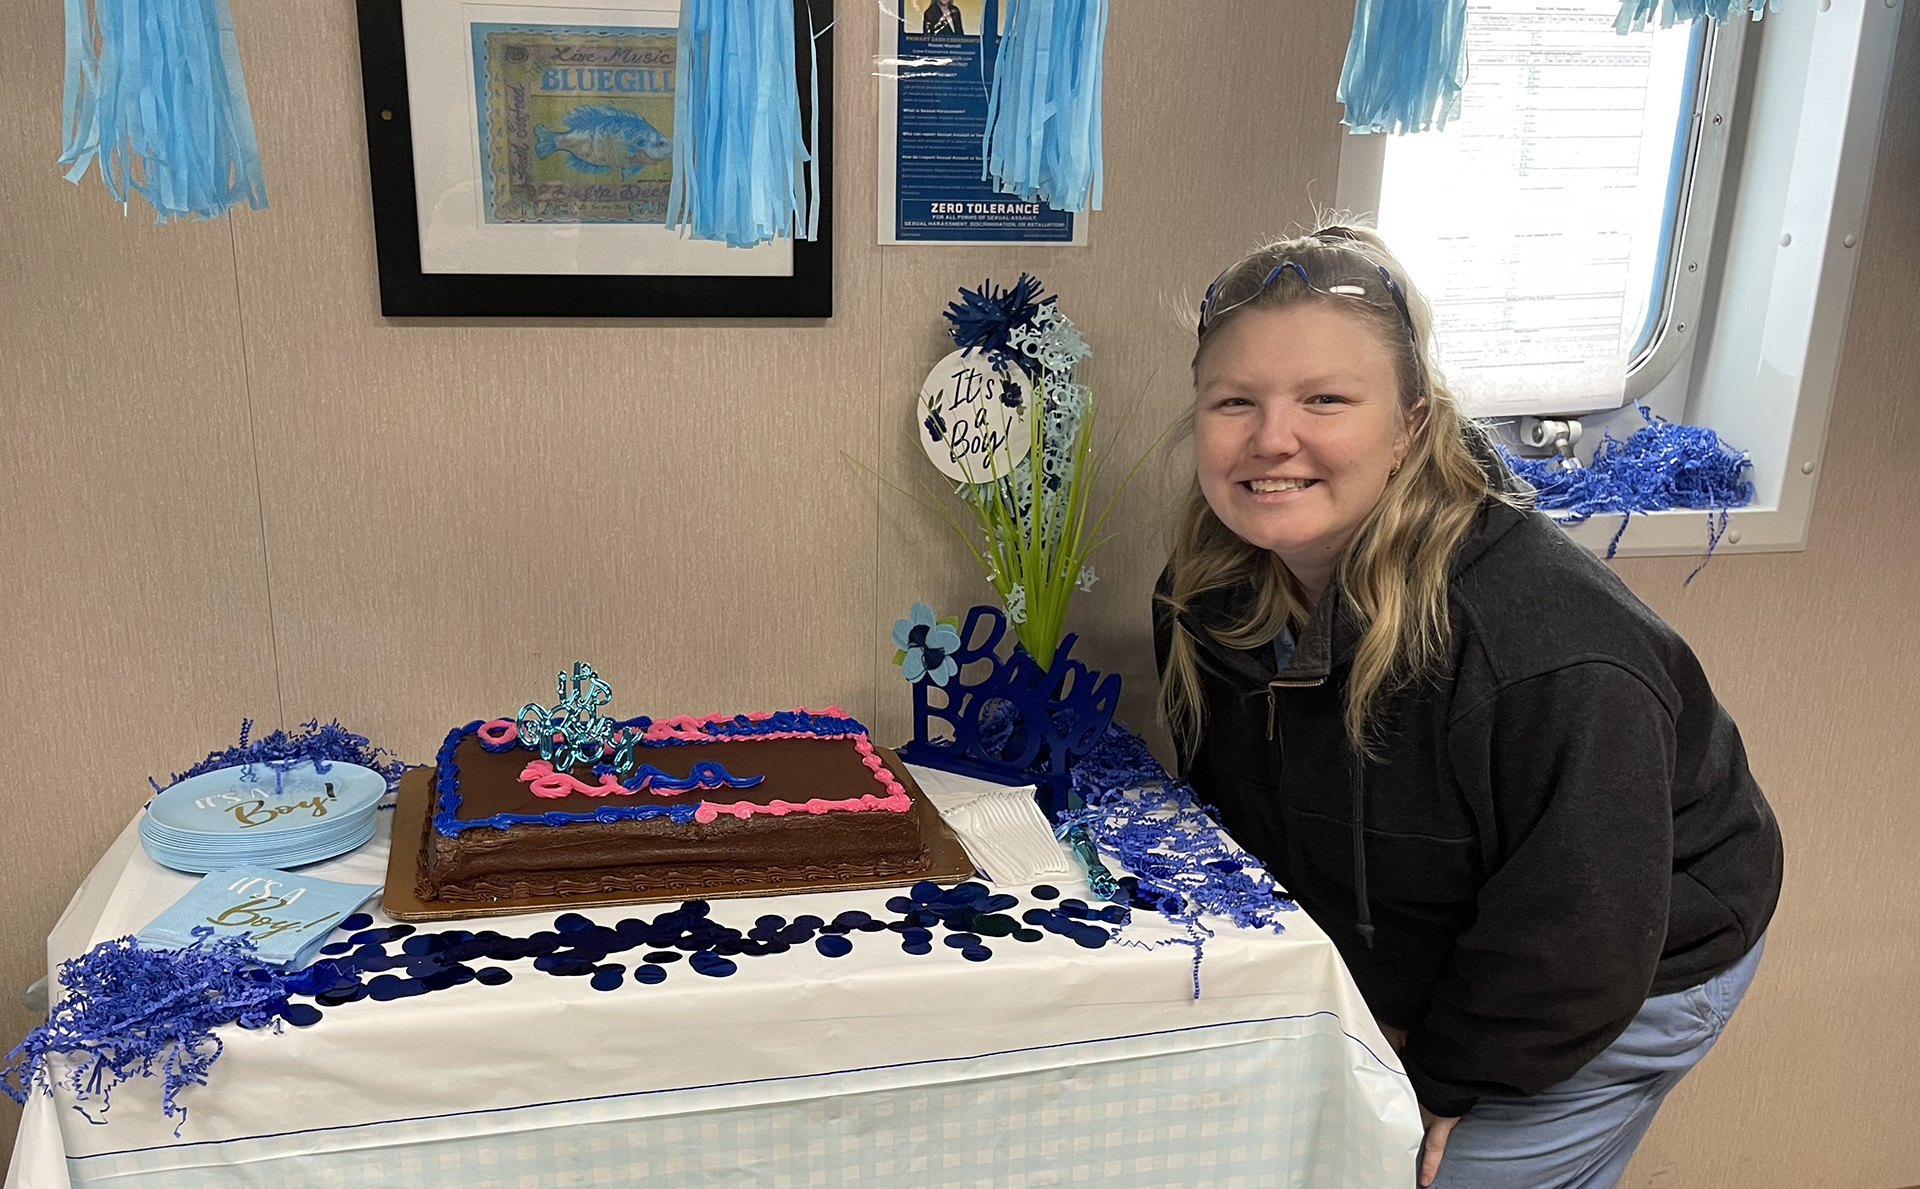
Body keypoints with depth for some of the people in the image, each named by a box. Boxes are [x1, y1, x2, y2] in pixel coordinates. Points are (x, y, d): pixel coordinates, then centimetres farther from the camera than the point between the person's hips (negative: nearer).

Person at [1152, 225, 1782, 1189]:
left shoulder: (1554, 657, -38)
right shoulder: (1207, 595, -15)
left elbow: (1577, 939, -26)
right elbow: (1230, 807, 1)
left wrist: (1437, 1082, -12)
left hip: (1619, 987, -5)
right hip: (1398, 962, 6)